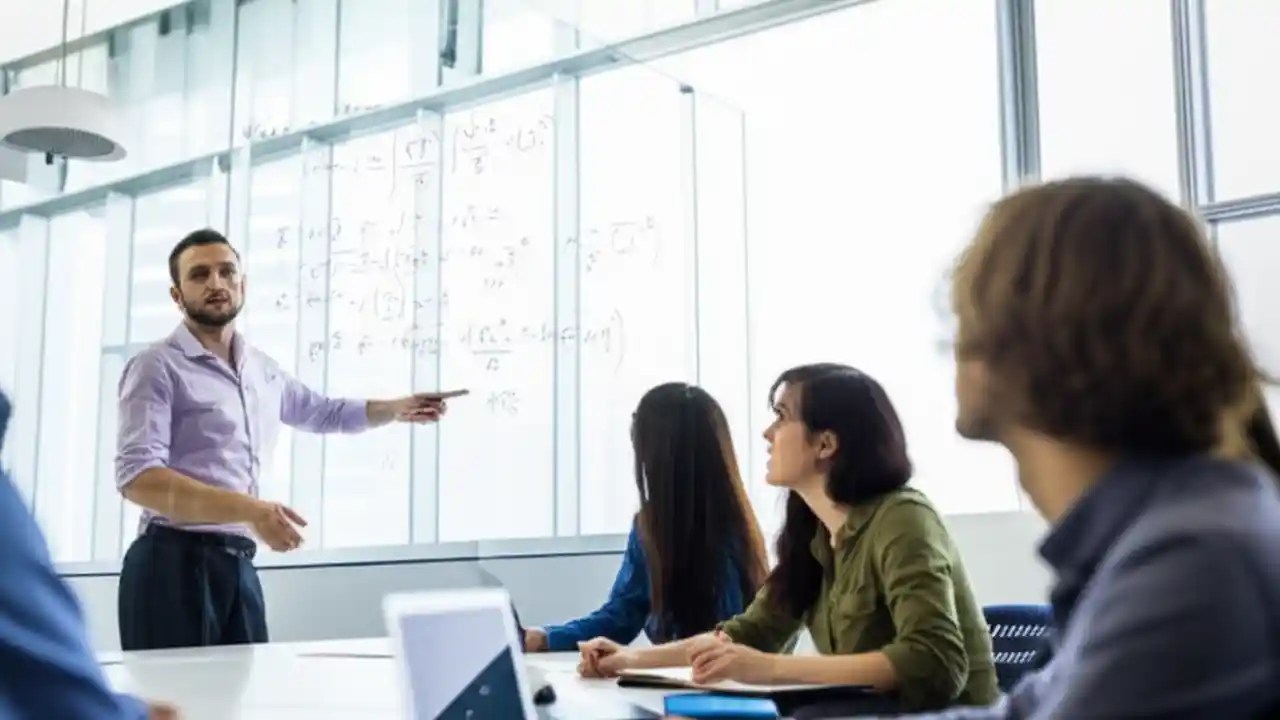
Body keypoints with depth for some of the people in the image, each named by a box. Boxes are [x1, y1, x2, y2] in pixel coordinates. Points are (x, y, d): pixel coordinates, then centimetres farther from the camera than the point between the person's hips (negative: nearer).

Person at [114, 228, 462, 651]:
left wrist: (398, 409, 31)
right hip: (175, 563, -7)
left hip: (238, 565, 7)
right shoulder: (159, 367, -7)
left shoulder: (263, 371, 17)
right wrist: (248, 509, -28)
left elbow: (323, 413, 38)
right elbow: (138, 477, -19)